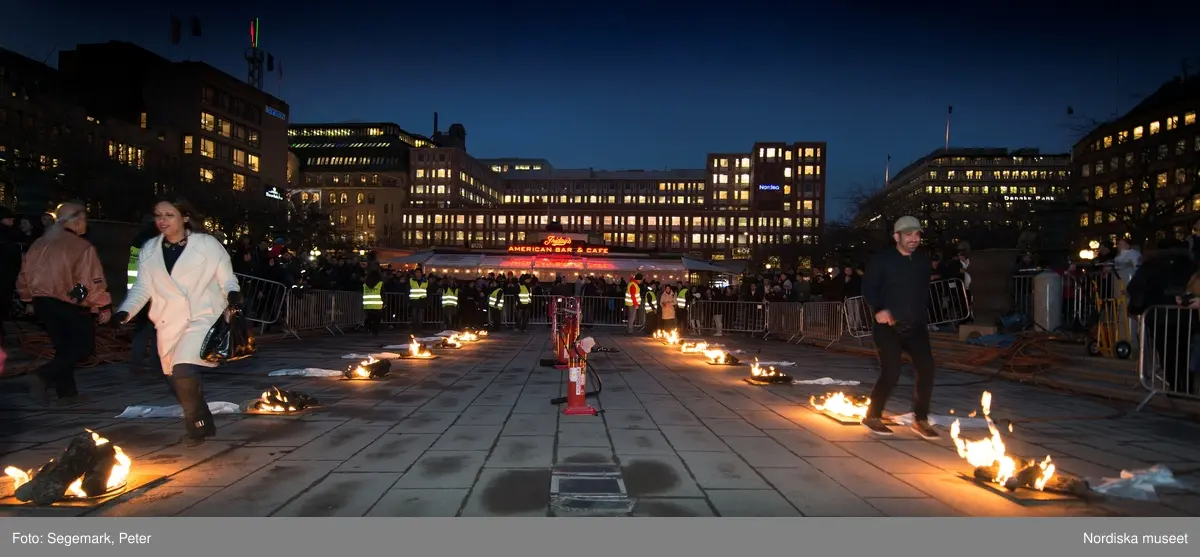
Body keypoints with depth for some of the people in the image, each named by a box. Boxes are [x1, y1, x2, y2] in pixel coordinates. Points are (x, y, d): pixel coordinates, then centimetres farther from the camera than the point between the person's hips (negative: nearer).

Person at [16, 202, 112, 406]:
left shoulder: (39, 243, 10)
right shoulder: (82, 247, -14)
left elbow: (24, 274, 17)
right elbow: (92, 281, -17)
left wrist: (29, 299, 30)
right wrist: (104, 306, -9)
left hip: (42, 302, 8)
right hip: (69, 305, -7)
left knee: (63, 346, 17)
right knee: (83, 347, 4)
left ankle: (67, 392, 19)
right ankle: (43, 375, -14)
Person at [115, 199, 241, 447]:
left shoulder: (207, 244, -4)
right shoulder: (149, 250, 8)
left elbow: (226, 278, -1)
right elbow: (142, 287, 8)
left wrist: (233, 293, -22)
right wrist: (125, 311, -9)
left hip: (202, 317, -5)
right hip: (169, 322, 5)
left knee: (184, 370, -22)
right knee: (175, 377, 11)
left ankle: (196, 423, 1)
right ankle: (203, 423, 32)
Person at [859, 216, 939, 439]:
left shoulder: (923, 260, 9)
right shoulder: (882, 259, -4)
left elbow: (925, 290, 17)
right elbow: (868, 288, -6)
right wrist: (879, 309, -21)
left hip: (916, 326, 5)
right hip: (889, 327, -5)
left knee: (926, 369, -6)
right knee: (891, 373, -11)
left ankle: (920, 420, 10)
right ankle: (872, 416, 10)